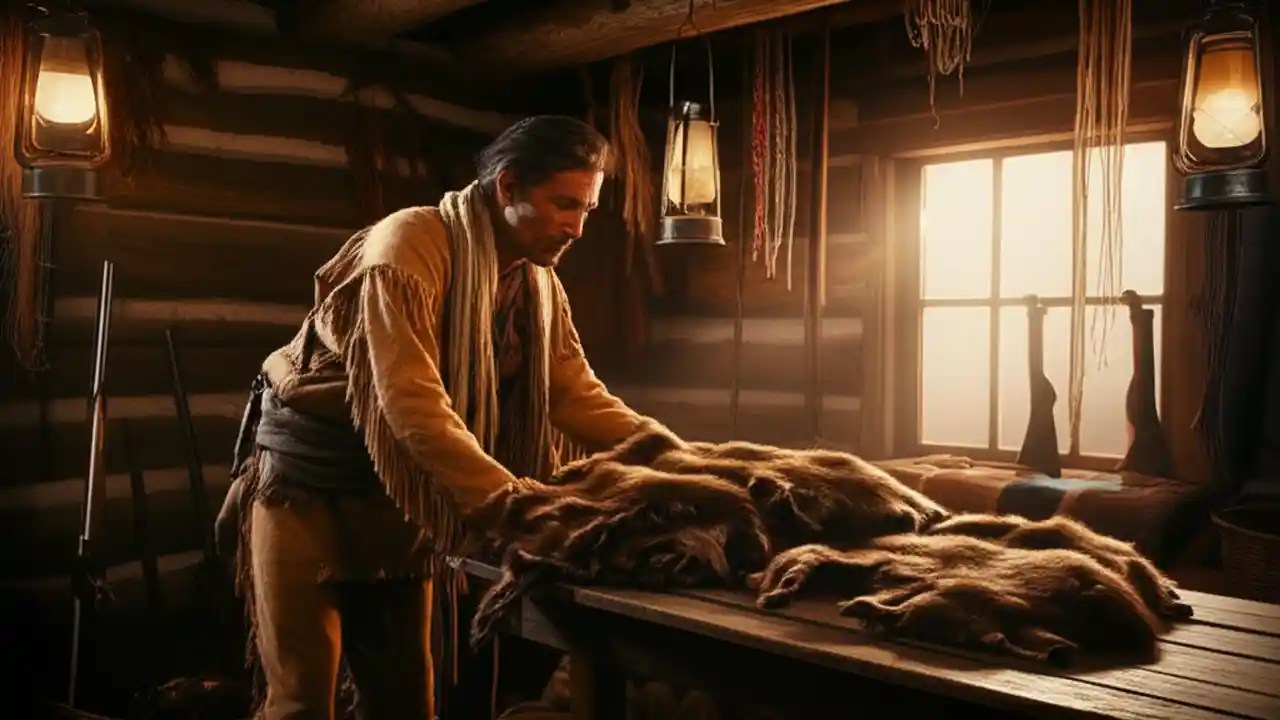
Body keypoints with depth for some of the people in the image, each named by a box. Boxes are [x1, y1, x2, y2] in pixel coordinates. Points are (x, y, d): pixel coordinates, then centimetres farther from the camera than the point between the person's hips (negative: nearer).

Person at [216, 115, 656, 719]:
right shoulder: (409, 245, -23)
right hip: (308, 487, -6)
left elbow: (580, 397, -3)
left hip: (399, 500, 7)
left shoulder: (540, 280, 0)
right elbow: (413, 405, -32)